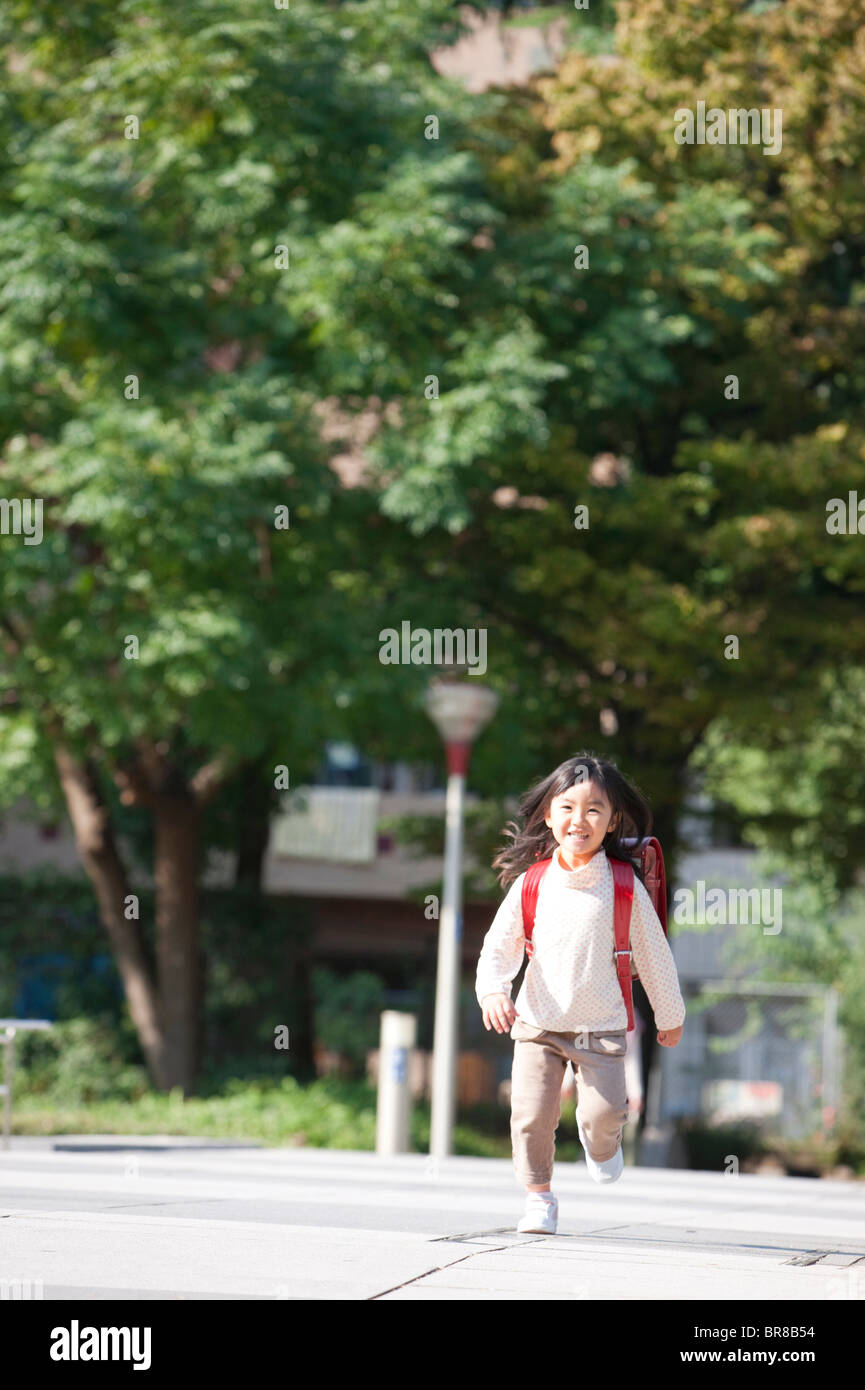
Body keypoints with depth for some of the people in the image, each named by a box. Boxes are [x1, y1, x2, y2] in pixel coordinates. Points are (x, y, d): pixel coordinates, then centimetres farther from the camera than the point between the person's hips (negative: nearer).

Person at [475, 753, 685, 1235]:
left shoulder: (625, 887, -5)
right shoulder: (531, 884, -3)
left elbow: (653, 952, 5)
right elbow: (500, 944, 2)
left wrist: (670, 1015, 13)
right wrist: (493, 990, -17)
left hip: (601, 1026, -1)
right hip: (538, 1022, 1)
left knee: (604, 1112, -11)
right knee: (532, 1113, -10)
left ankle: (601, 1143, 27)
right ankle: (539, 1197, 11)